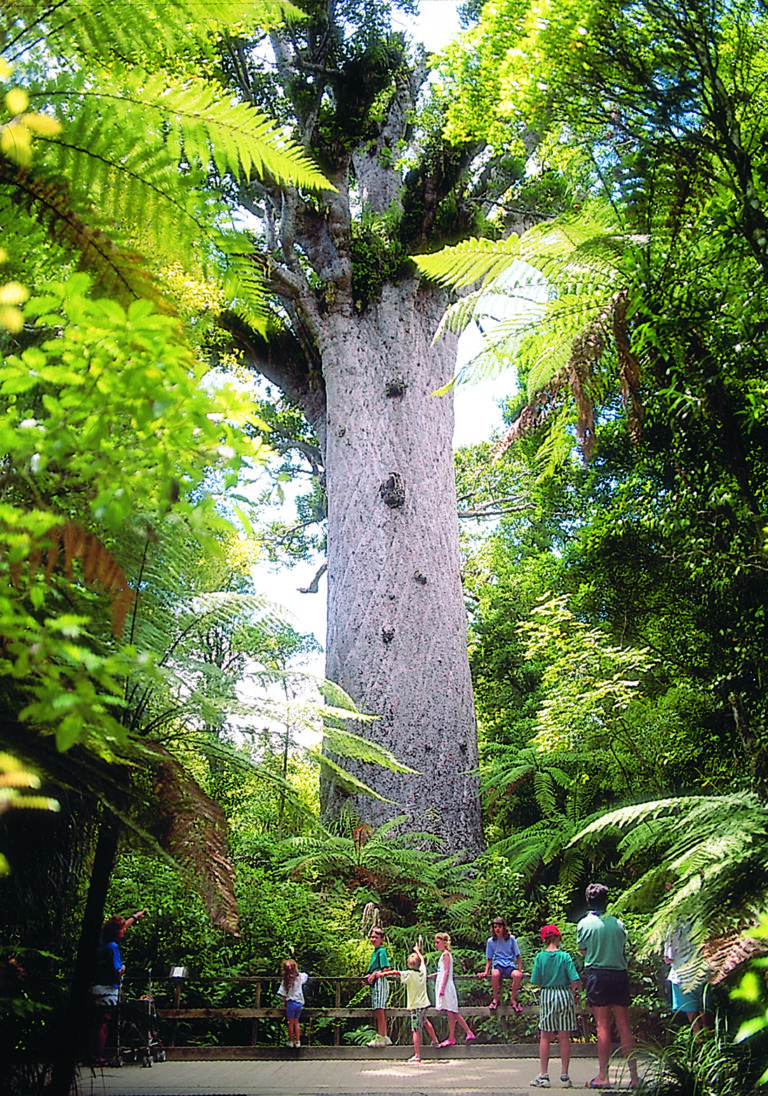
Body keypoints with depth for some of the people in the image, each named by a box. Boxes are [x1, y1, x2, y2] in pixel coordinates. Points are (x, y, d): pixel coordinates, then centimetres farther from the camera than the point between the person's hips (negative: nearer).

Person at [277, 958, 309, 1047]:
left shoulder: (286, 980, -14)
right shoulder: (300, 976, -5)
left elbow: (284, 995, -9)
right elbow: (306, 976, 19)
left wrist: (285, 1004, 4)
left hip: (291, 1002, -3)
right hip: (300, 1002, 3)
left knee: (291, 1023, 11)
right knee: (296, 1022, 17)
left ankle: (291, 1041, 20)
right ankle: (297, 1041, 19)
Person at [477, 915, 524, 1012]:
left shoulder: (511, 939, 6)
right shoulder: (490, 941, 10)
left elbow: (518, 956, 7)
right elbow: (489, 959, 15)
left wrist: (520, 970, -4)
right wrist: (485, 972, 2)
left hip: (509, 964, 0)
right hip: (497, 964, 0)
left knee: (517, 975, -36)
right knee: (495, 974, -38)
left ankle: (513, 999, -8)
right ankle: (495, 999, -12)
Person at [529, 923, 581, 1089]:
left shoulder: (540, 957, -5)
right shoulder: (565, 956, -7)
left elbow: (536, 981, -3)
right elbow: (575, 980, -9)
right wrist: (575, 995, 7)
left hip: (547, 996, 0)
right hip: (565, 995, 0)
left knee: (545, 1037, 7)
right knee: (564, 1037, 6)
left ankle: (543, 1075, 8)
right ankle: (564, 1076, 10)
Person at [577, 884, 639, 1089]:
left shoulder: (585, 923, -4)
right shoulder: (618, 923, 4)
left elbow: (583, 951, 7)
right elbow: (624, 950, 12)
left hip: (598, 975, -3)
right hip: (620, 974, 3)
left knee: (603, 1026, 0)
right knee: (624, 1027, 7)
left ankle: (603, 1076, 2)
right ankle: (634, 1075, 9)